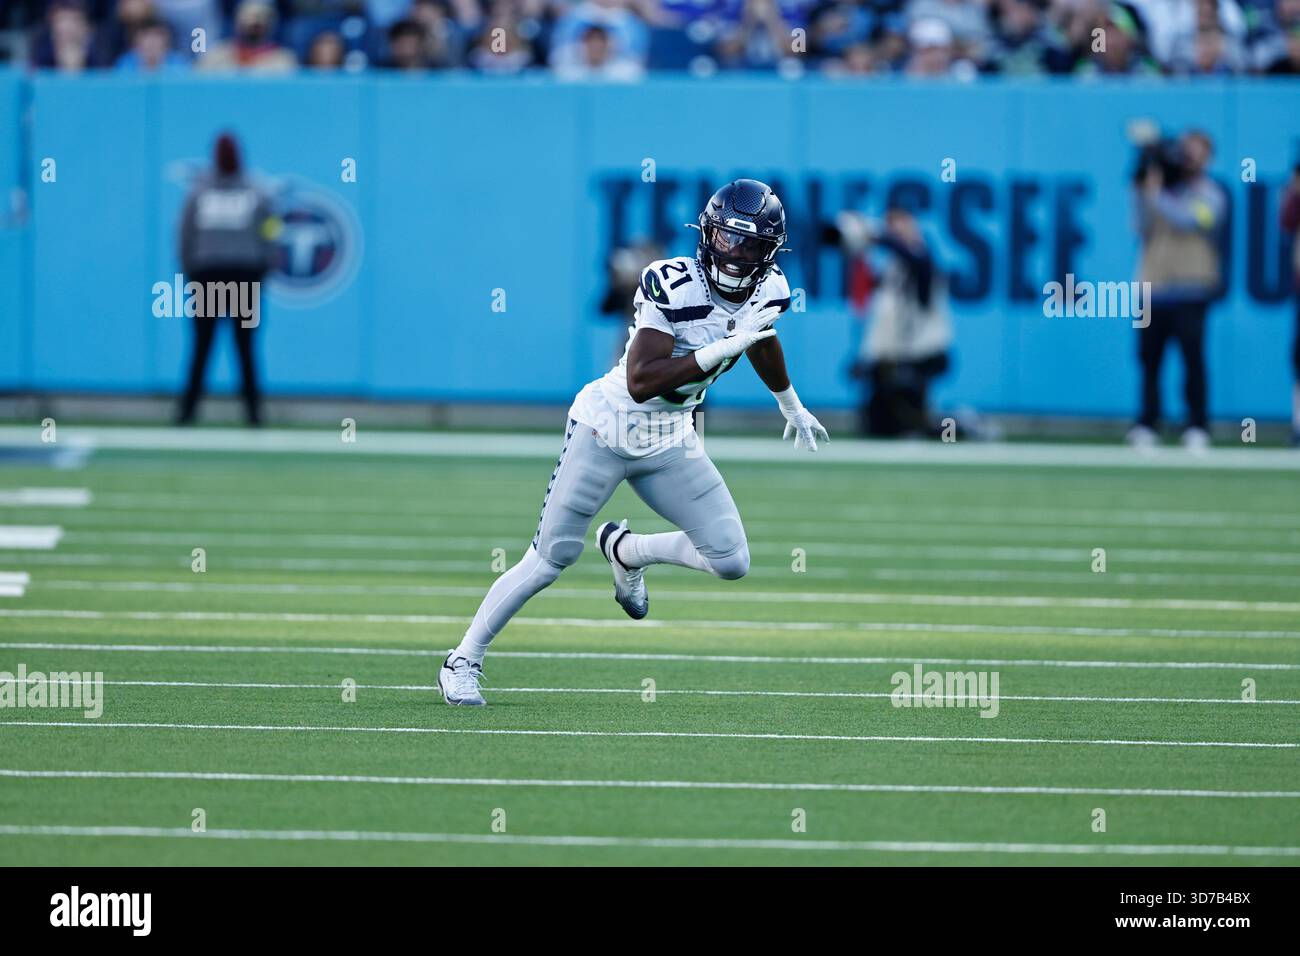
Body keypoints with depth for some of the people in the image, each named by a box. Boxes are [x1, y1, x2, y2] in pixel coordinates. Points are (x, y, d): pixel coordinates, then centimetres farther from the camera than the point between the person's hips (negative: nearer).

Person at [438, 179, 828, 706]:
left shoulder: (768, 291, -6)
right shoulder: (674, 285, -26)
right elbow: (640, 381, -33)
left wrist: (792, 407, 35)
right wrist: (721, 348, -38)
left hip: (671, 442, 6)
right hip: (609, 429, -6)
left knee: (731, 561, -4)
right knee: (550, 559, -2)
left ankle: (626, 550, 24)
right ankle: (463, 660, 15)